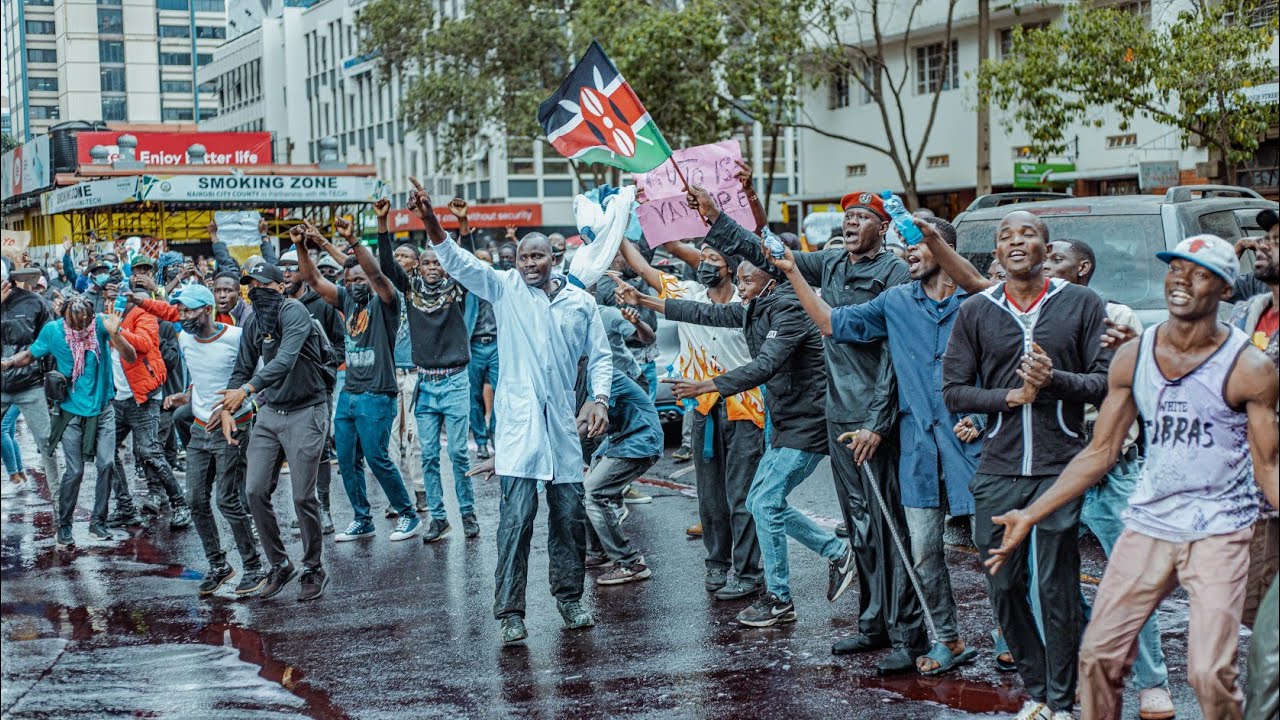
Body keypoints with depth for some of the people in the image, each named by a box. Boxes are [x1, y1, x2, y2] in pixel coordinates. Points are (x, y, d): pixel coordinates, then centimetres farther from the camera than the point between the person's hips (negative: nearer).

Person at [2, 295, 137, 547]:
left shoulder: (101, 323, -14)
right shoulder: (52, 330, -12)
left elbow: (131, 358, -19)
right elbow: (30, 355, 5)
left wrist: (115, 335, -37)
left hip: (103, 408, 1)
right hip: (72, 412, -1)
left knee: (106, 464, -7)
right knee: (75, 471, -5)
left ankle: (98, 522, 10)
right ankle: (64, 526, 14)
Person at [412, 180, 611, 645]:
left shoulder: (580, 302, 9)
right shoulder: (504, 288, 3)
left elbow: (600, 356, 14)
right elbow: (456, 261, -9)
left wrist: (599, 400, -1)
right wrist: (430, 221, -25)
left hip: (562, 421, 3)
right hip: (518, 419, -3)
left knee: (570, 514, 9)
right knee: (517, 516, -8)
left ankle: (570, 599, 25)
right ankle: (510, 612, -4)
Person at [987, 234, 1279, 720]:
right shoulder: (1132, 357, 4)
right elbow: (1100, 452, 9)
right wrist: (1030, 515, 5)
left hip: (1219, 533, -4)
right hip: (1148, 525, 4)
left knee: (1210, 672, -14)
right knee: (1098, 654, 2)